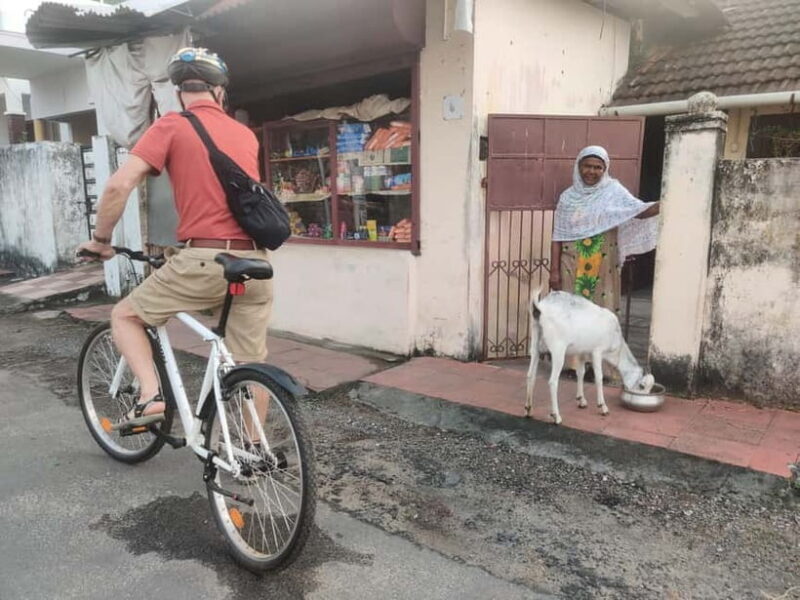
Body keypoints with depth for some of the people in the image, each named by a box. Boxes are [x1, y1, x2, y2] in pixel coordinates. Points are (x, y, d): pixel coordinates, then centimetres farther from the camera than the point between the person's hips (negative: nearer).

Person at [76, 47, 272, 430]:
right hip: (254, 263, 5)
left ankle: (150, 397, 1)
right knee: (251, 365, 16)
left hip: (205, 261, -5)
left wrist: (100, 239, 9)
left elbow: (119, 186, -7)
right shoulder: (246, 134, 16)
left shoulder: (171, 126, 1)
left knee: (125, 315, 18)